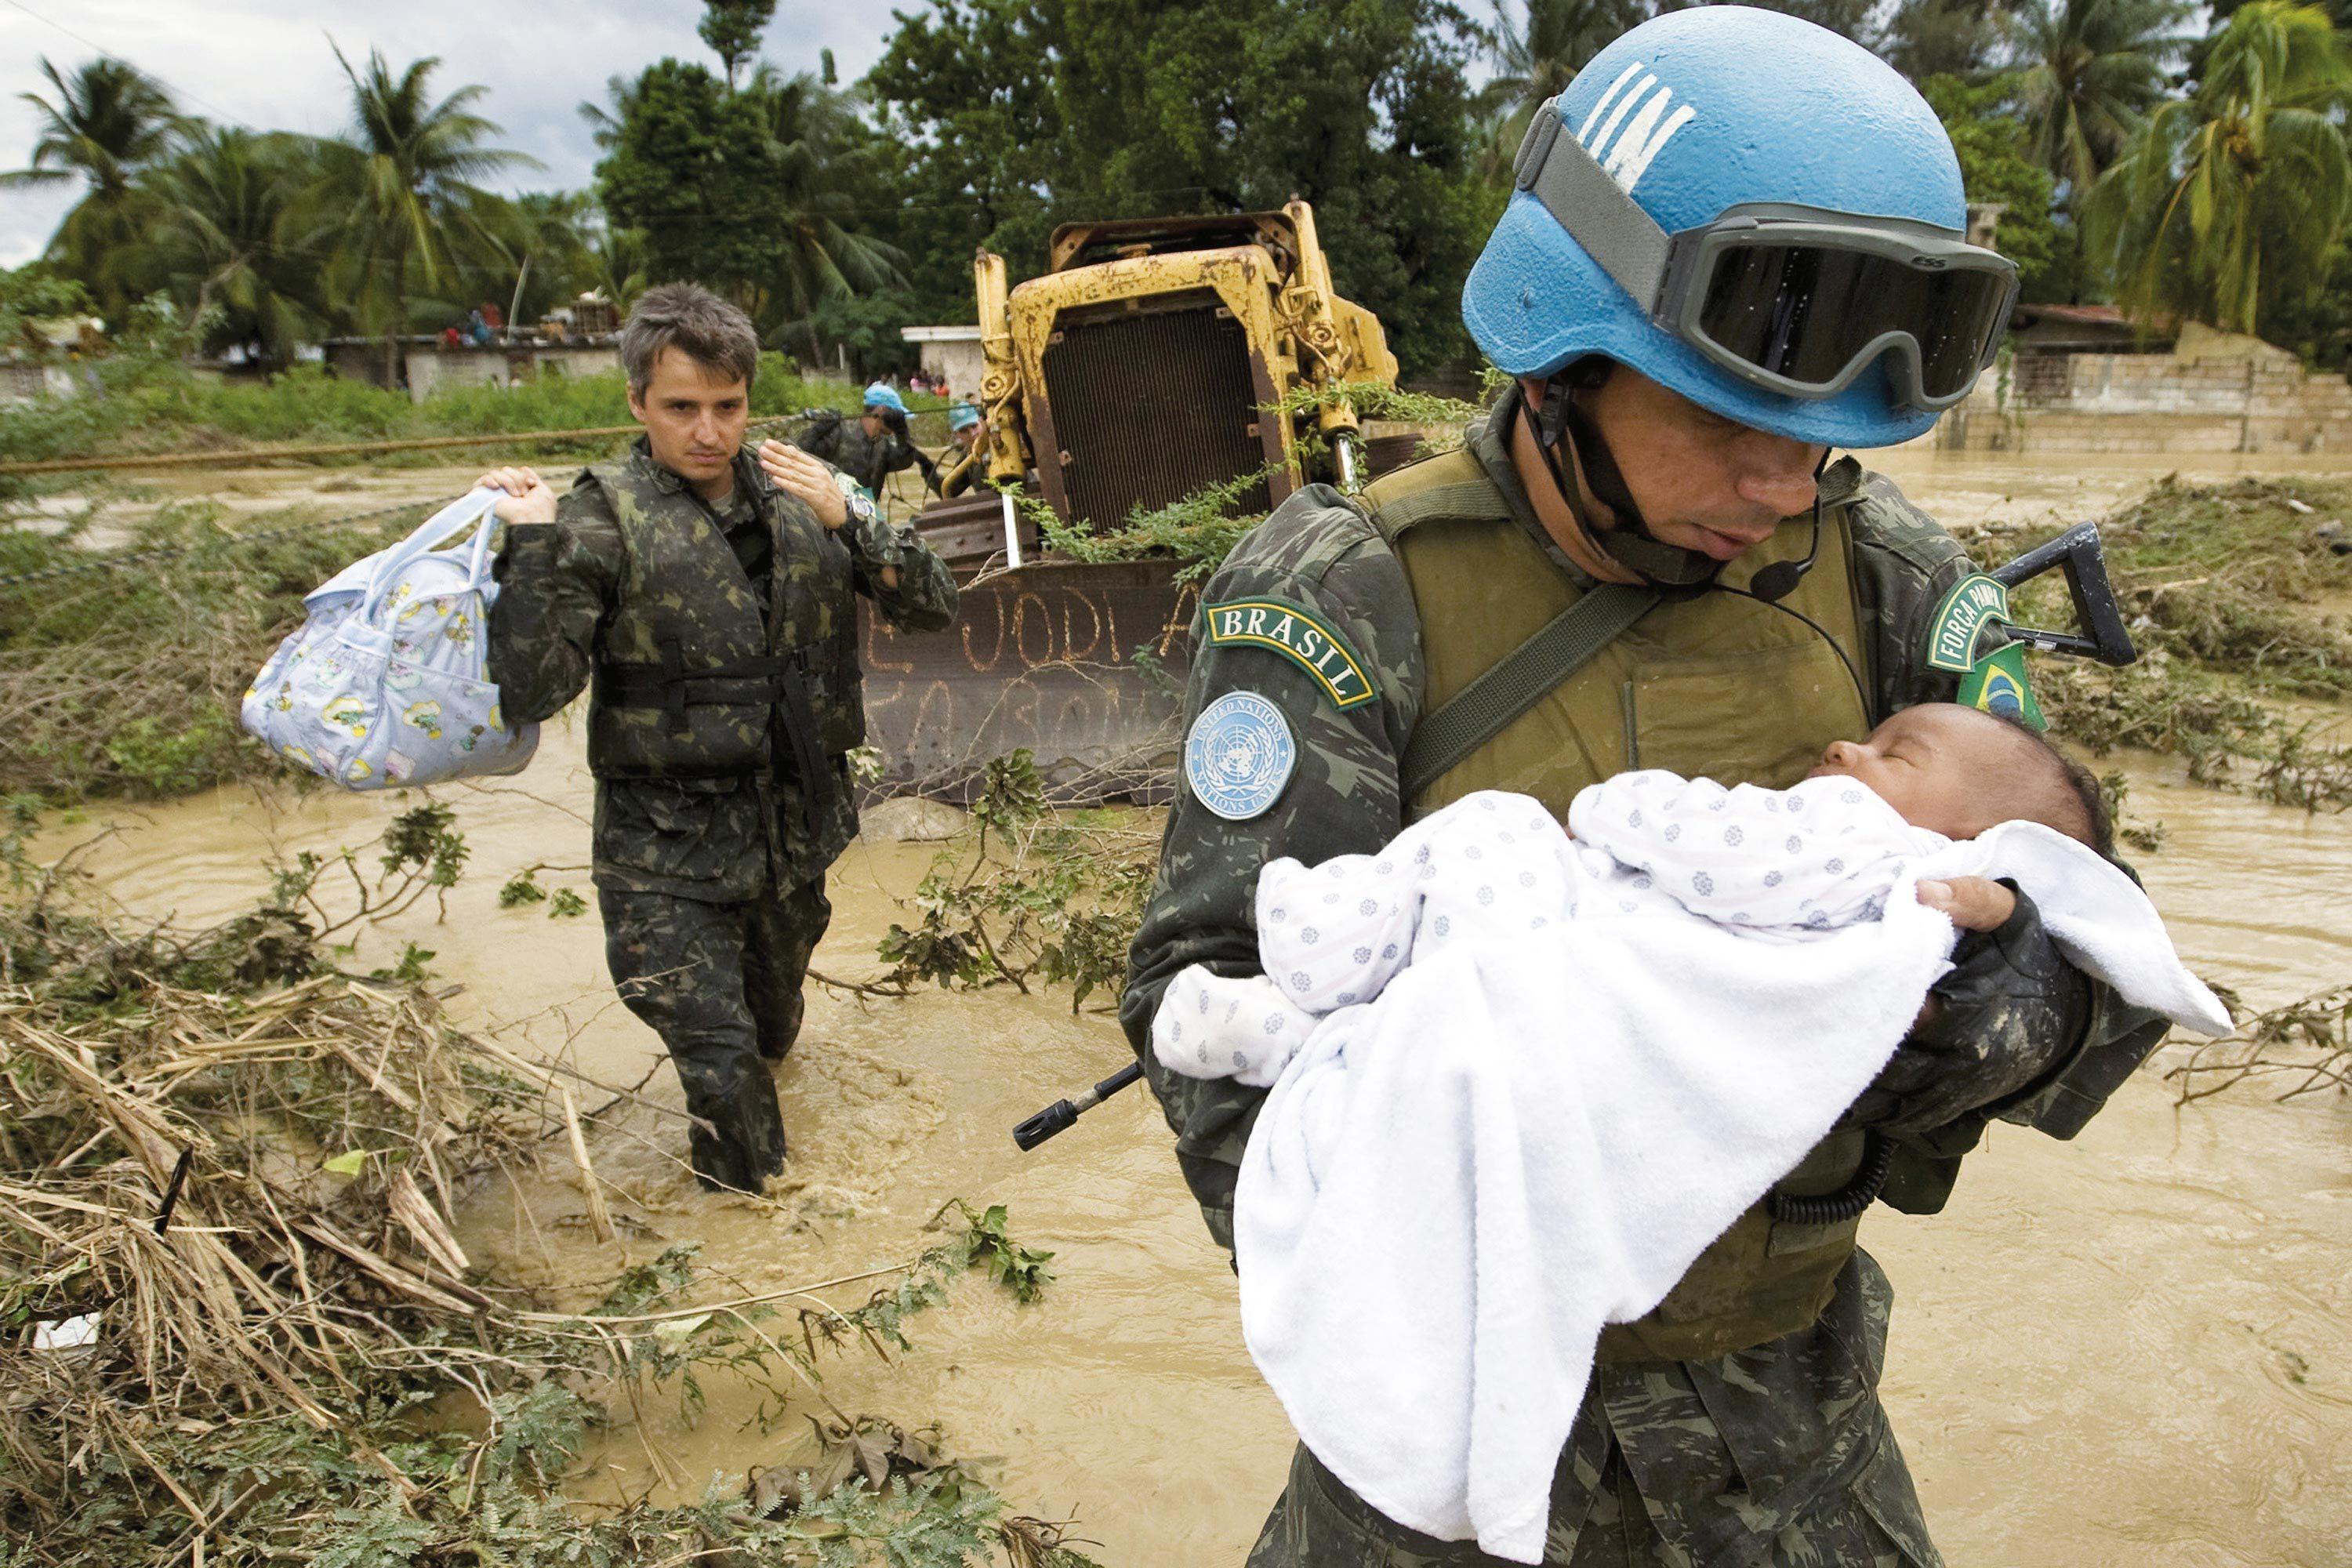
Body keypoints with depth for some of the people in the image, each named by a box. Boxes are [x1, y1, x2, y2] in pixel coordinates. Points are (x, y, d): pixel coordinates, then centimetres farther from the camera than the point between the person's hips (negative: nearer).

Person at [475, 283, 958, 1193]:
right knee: (720, 1065, -4)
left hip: (798, 820, 4)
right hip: (669, 847, -4)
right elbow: (531, 692, -18)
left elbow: (931, 609, -3)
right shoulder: (602, 521, -11)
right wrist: (531, 545, -26)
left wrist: (849, 522, -17)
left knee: (774, 1014, 25)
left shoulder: (803, 494, 1)